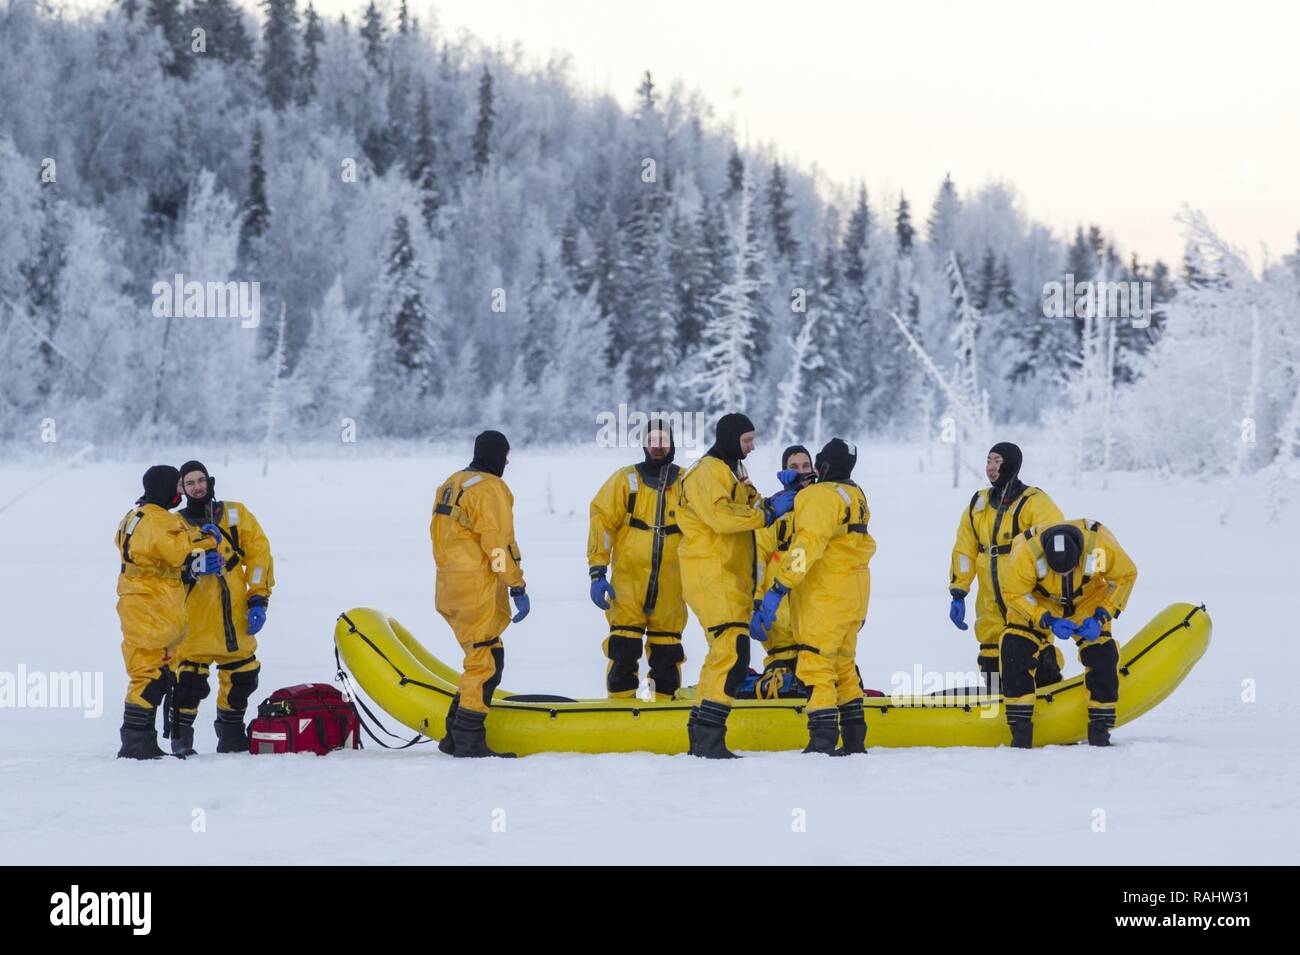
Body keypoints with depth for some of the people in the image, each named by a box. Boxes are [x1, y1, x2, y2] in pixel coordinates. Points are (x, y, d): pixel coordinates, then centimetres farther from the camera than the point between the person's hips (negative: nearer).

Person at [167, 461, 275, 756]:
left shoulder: (236, 515, 10)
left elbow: (259, 553, 7)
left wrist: (258, 600, -1)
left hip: (235, 617, 2)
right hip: (195, 619, -2)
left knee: (241, 676, 7)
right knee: (190, 678, -12)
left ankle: (231, 733, 24)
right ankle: (181, 737, 0)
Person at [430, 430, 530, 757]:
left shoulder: (450, 486, 18)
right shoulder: (489, 488, -11)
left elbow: (440, 538, 21)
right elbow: (500, 543, -17)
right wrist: (517, 587, -15)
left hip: (450, 589, 9)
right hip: (478, 590, -9)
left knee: (483, 660, 16)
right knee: (485, 663, -5)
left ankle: (455, 736, 16)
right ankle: (469, 741, -7)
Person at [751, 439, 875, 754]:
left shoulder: (821, 496, -16)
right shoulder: (856, 496, 12)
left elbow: (806, 546, -25)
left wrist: (779, 588, -26)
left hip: (826, 597, -9)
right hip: (853, 595, 9)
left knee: (815, 666, -9)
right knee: (843, 665, 18)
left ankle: (822, 740, -16)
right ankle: (854, 739, 21)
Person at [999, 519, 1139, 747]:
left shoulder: (1100, 543, -34)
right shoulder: (1027, 551, -38)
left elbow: (1125, 576, -15)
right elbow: (1013, 592, -22)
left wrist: (1101, 617, -23)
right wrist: (1048, 621, -31)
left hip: (1087, 598, 1)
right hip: (1037, 601, -1)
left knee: (1102, 654, -11)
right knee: (1017, 649, -18)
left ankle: (1100, 726, 6)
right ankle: (1020, 727, -9)